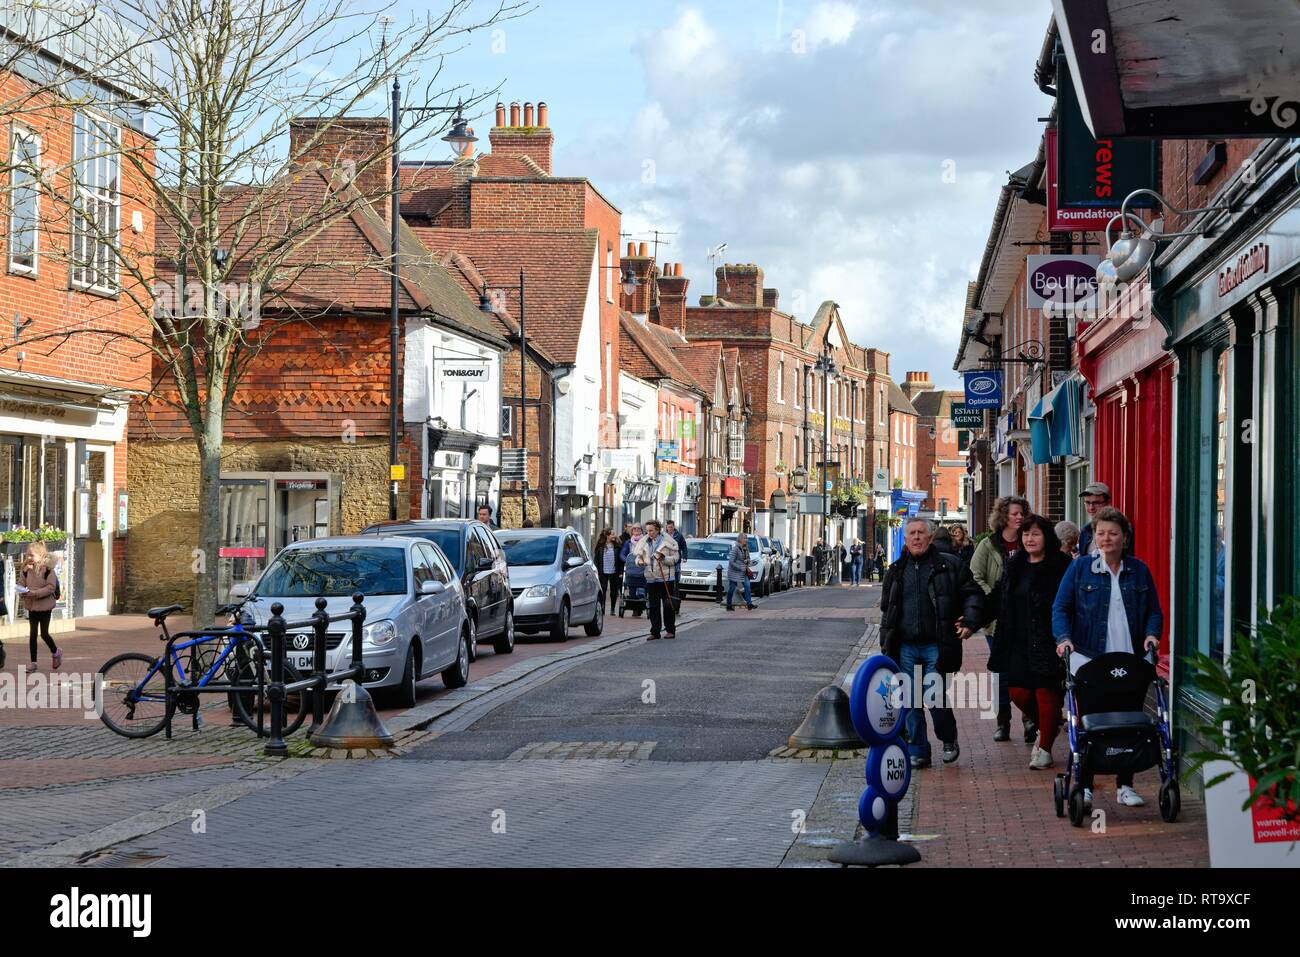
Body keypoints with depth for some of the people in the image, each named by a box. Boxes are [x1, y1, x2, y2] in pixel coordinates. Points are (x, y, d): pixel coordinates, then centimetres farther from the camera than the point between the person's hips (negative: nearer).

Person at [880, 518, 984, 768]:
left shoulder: (950, 565, 3)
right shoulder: (896, 571, 14)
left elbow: (973, 594, 5)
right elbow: (887, 610, 20)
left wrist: (969, 621, -10)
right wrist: (886, 644, 14)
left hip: (936, 646, -4)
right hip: (905, 647, 4)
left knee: (935, 698, -8)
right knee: (910, 702, 3)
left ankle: (949, 739, 18)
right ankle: (918, 751, 12)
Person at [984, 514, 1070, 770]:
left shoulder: (1061, 566, -8)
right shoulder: (1014, 566, 12)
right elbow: (996, 601, 18)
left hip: (1048, 643, -6)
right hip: (1018, 644, 6)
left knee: (1046, 693, 0)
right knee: (1018, 692, 7)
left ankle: (1045, 749, 13)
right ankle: (1043, 728, 34)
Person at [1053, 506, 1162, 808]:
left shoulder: (1139, 570, 10)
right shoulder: (1080, 568, 3)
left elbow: (1154, 611, 14)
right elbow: (1061, 608, 1)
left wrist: (1151, 634, -6)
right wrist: (1064, 638, -15)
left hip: (1131, 664, 2)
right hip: (1091, 661, -2)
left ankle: (1125, 785, 15)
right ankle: (1084, 785, 9)